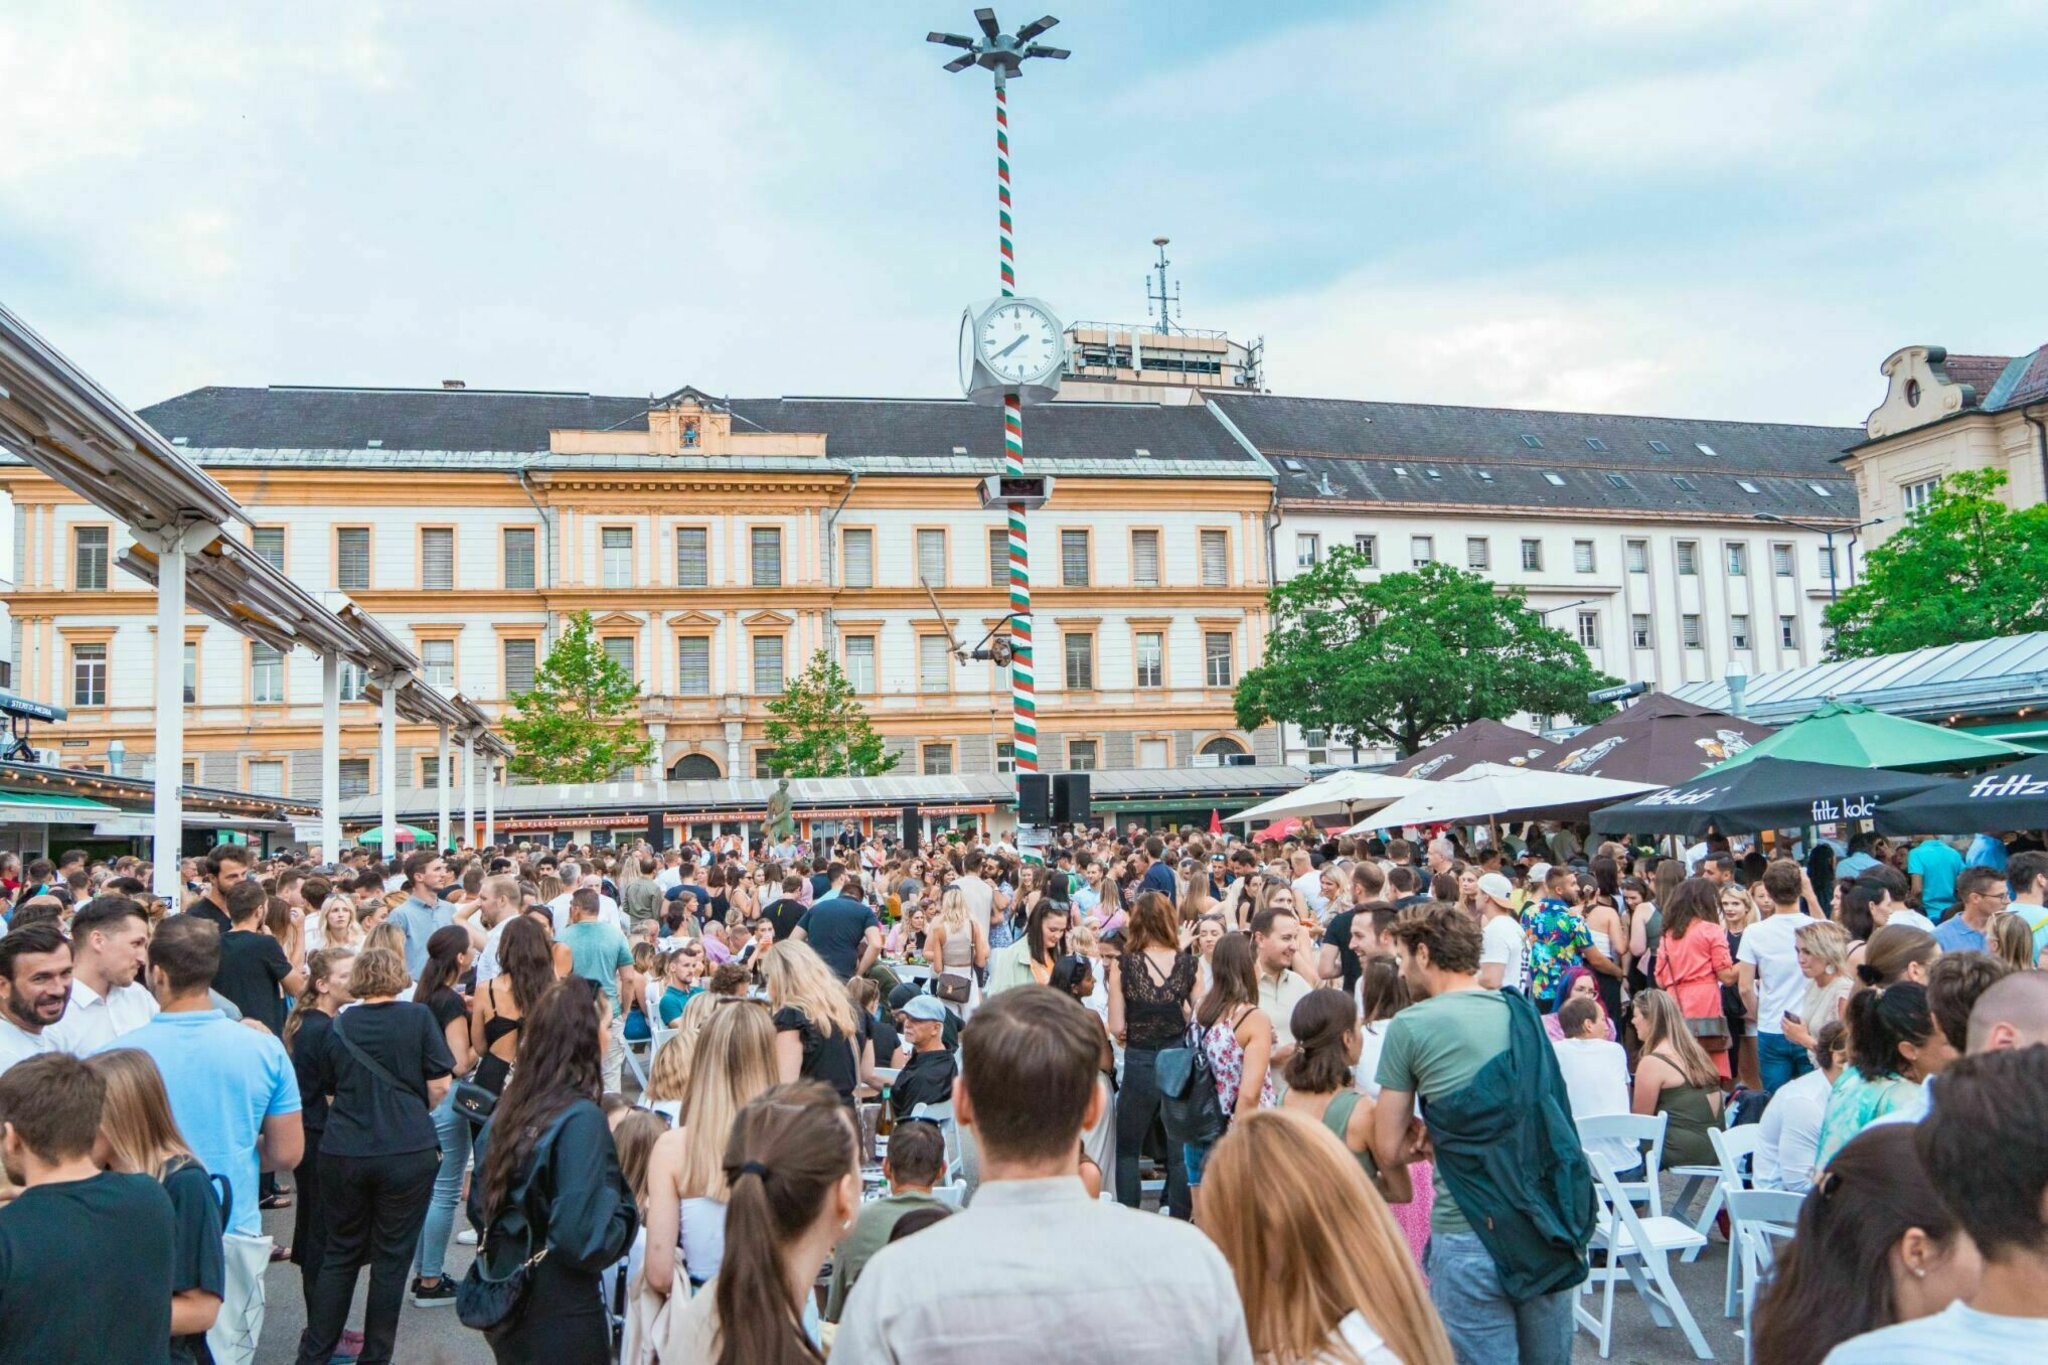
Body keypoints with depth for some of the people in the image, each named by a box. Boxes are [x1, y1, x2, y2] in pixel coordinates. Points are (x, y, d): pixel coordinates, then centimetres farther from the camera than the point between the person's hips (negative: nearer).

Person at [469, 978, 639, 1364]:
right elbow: (584, 1241, -27)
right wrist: (626, 1205, -9)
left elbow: (478, 1209, 11)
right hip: (560, 1322, -7)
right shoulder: (581, 1119, -22)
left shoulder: (508, 1108, 1)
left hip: (503, 1306, 7)